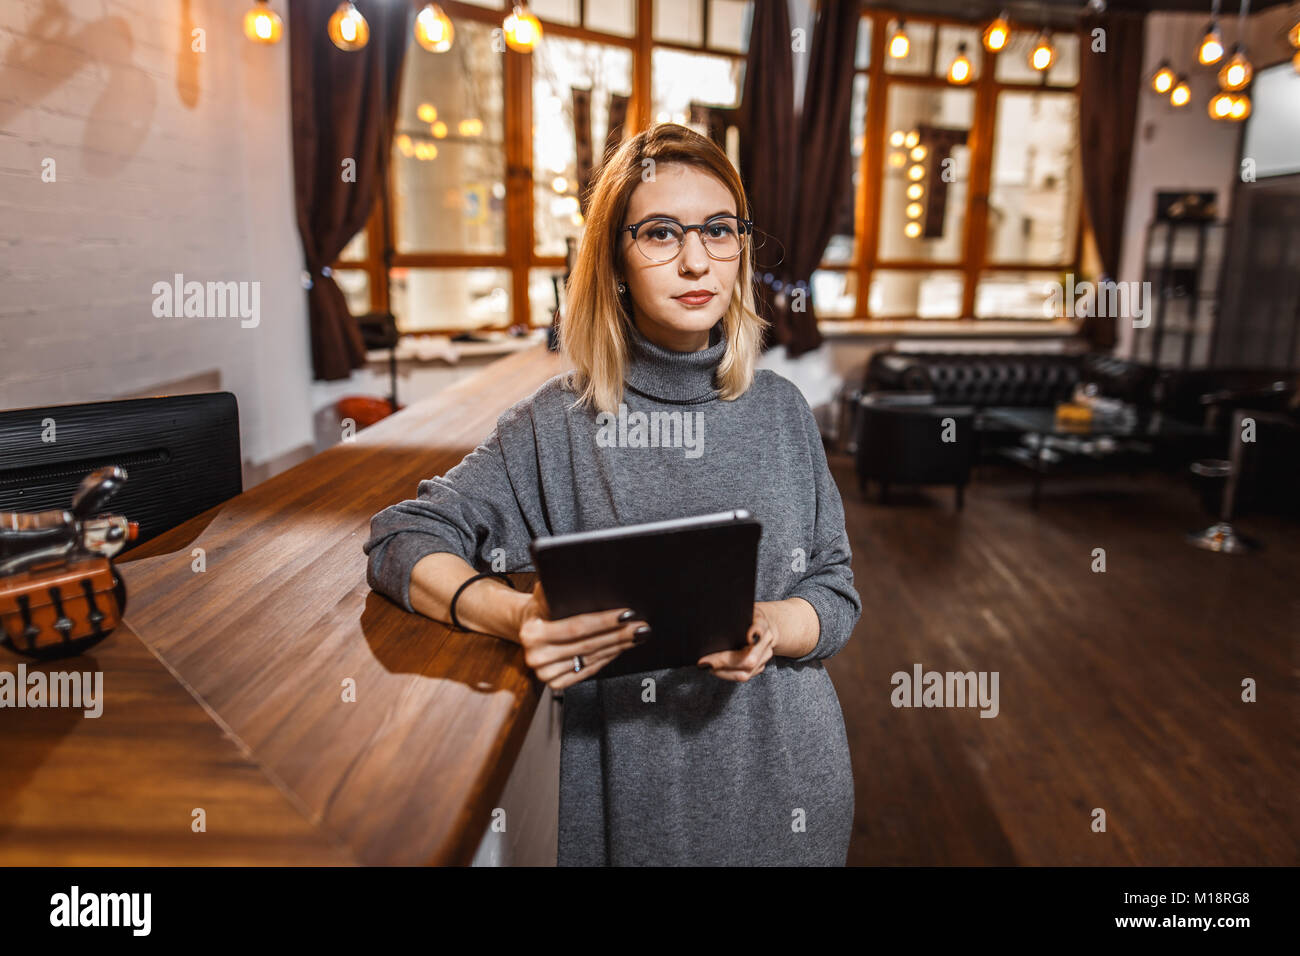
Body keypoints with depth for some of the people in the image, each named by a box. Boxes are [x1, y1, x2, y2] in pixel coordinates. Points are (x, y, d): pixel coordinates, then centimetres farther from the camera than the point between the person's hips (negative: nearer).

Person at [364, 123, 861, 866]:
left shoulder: (780, 409, -2)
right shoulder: (561, 422, -9)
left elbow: (837, 595, 1)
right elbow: (403, 539, -9)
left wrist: (769, 627, -22)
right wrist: (514, 615, -27)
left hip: (779, 775, 3)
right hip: (627, 776, -2)